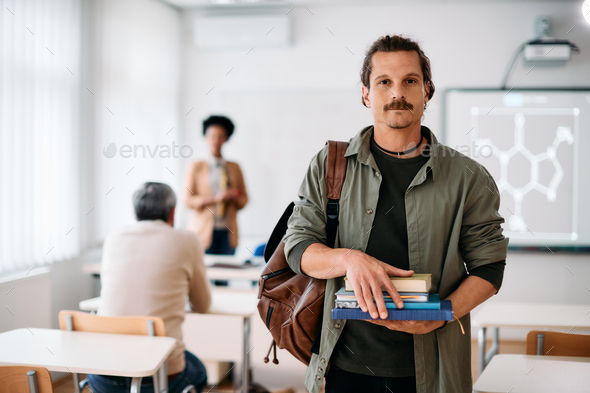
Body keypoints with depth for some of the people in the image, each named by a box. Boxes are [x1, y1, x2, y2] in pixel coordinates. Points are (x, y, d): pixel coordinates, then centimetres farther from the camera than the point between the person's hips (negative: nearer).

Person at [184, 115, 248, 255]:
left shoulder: (234, 168, 15)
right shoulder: (195, 167, 7)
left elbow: (244, 200, 17)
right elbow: (188, 201, -1)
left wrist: (234, 197, -6)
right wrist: (215, 198, -13)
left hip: (228, 232, 2)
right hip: (204, 232, -2)